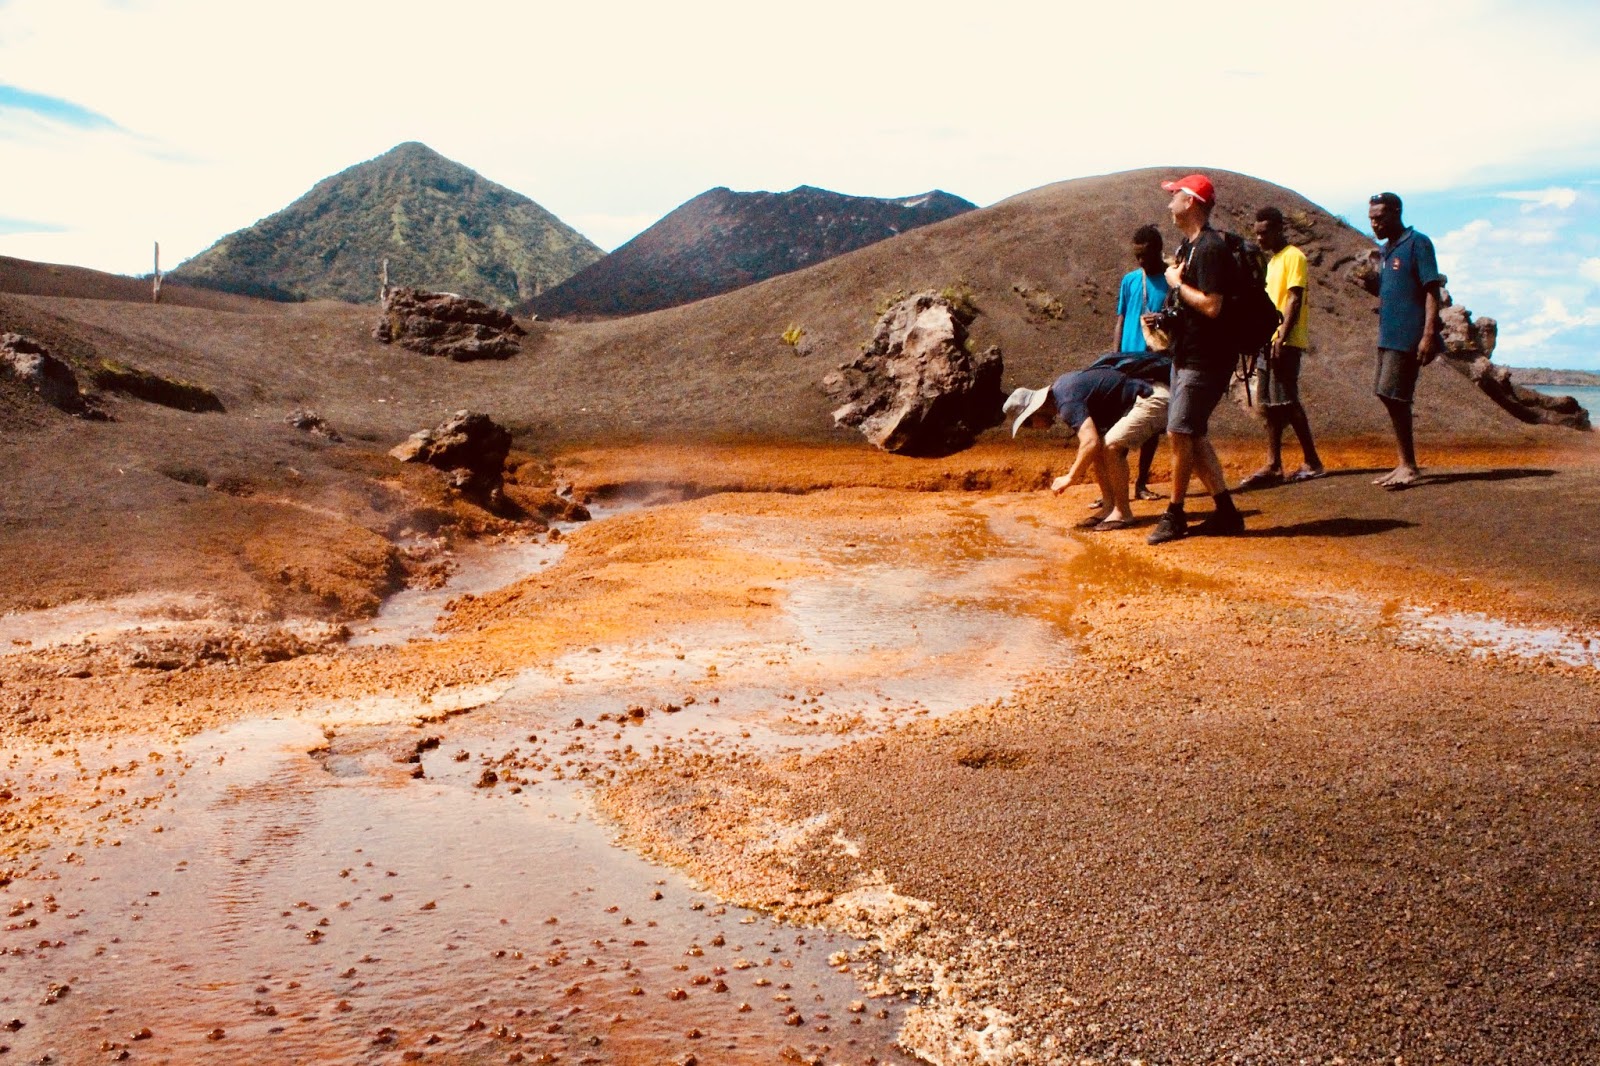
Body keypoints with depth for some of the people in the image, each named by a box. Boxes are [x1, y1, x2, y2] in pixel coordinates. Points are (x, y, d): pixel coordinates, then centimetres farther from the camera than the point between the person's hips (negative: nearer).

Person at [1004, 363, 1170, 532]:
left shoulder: (1067, 402, -23)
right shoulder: (1060, 387, 7)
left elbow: (1091, 442, -33)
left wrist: (1070, 477, -23)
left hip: (1153, 402, -10)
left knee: (1111, 446, -24)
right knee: (1097, 449, 6)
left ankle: (1123, 513, -13)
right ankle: (1109, 507, 8)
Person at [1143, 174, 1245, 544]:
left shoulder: (1210, 249, -17)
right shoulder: (1188, 245, 15)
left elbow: (1211, 306, -26)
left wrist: (1177, 283, -14)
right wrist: (1165, 318, 10)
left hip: (1206, 358, -11)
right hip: (1186, 354, 11)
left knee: (1179, 432, -9)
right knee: (1192, 435, 11)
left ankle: (1174, 516, 2)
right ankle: (1226, 512, 16)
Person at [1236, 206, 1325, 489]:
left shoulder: (1293, 257, -6)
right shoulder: (1273, 261, 21)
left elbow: (1294, 301, -15)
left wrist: (1282, 338, -23)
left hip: (1285, 343, -9)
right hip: (1269, 341, 9)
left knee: (1286, 402, -11)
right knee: (1269, 404, 7)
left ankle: (1312, 461, -4)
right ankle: (1273, 465, 9)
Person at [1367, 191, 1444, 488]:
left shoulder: (1417, 244, -8)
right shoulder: (1386, 249, 18)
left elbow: (1432, 290, -14)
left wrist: (1429, 335, -21)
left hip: (1409, 335, -9)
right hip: (1388, 335, 9)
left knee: (1393, 396, -12)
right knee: (1389, 397, 9)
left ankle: (1408, 466, -5)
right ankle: (1407, 464, 16)